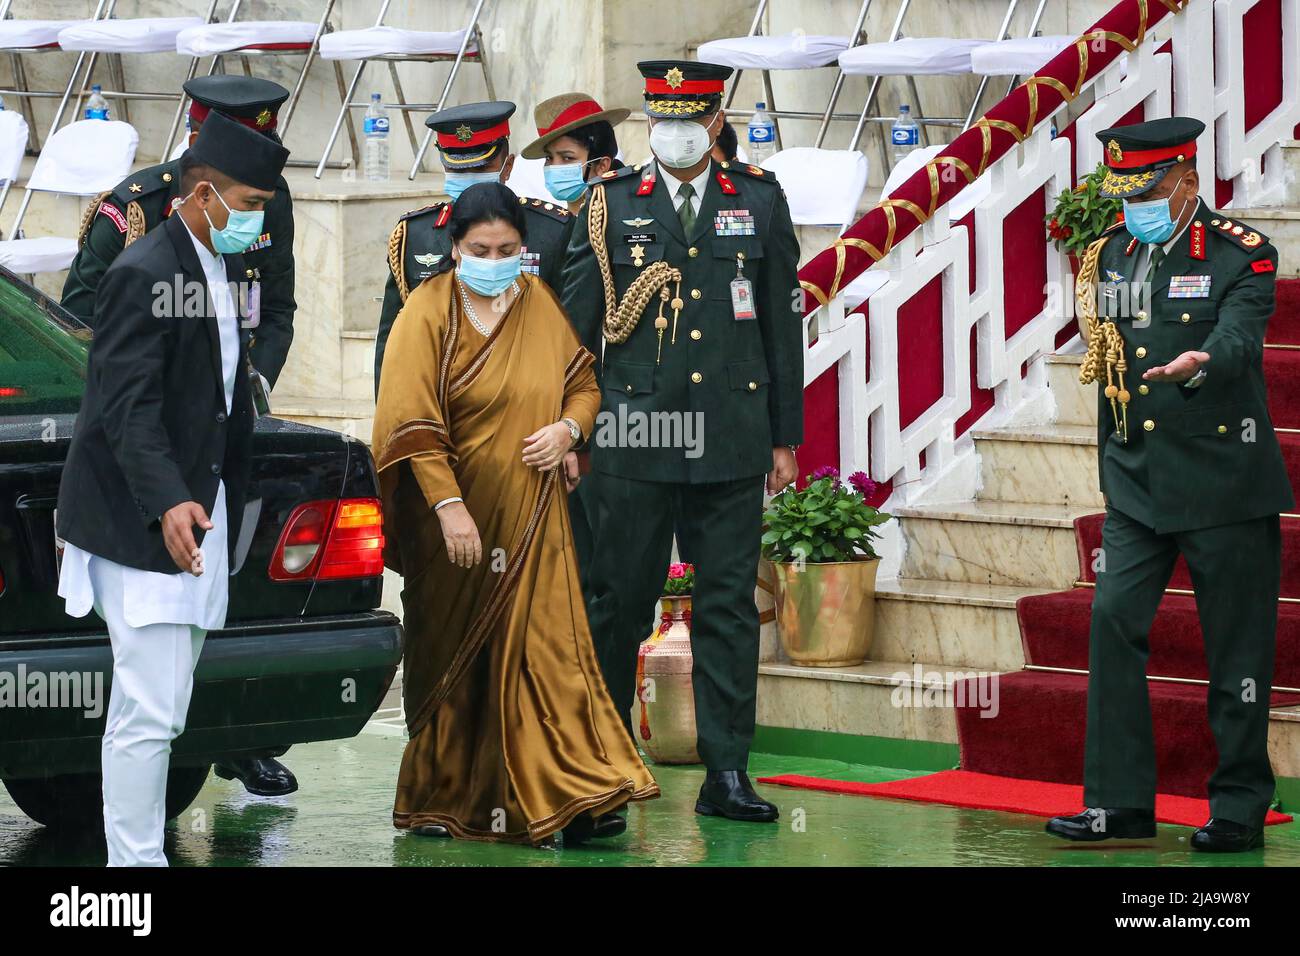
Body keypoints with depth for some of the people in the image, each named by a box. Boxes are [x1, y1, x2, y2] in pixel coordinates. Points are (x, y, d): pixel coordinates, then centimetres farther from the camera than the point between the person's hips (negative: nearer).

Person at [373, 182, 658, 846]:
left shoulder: (539, 303, 7)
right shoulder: (428, 314, -8)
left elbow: (583, 383, 17)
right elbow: (413, 423, -14)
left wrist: (569, 429, -6)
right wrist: (449, 506, -22)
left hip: (531, 518, 3)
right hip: (455, 517, -3)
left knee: (544, 644, -6)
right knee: (455, 658, 6)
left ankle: (570, 797, -10)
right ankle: (444, 799, 17)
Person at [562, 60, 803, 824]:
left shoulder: (759, 201, 7)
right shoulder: (613, 206, 4)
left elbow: (783, 325, 10)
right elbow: (577, 326, 5)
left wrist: (786, 437, 8)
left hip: (732, 440, 1)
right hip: (636, 437, -1)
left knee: (730, 608, 2)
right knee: (620, 603, 3)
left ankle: (727, 774, 5)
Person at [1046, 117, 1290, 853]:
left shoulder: (1242, 256, -7)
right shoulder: (1111, 257, 10)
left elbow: (1238, 337, -25)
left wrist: (1199, 363, -47)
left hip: (1224, 483, -5)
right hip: (1136, 484, 5)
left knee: (1237, 645, 0)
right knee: (1114, 620, -6)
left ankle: (1240, 810, 10)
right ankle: (1120, 802, -2)